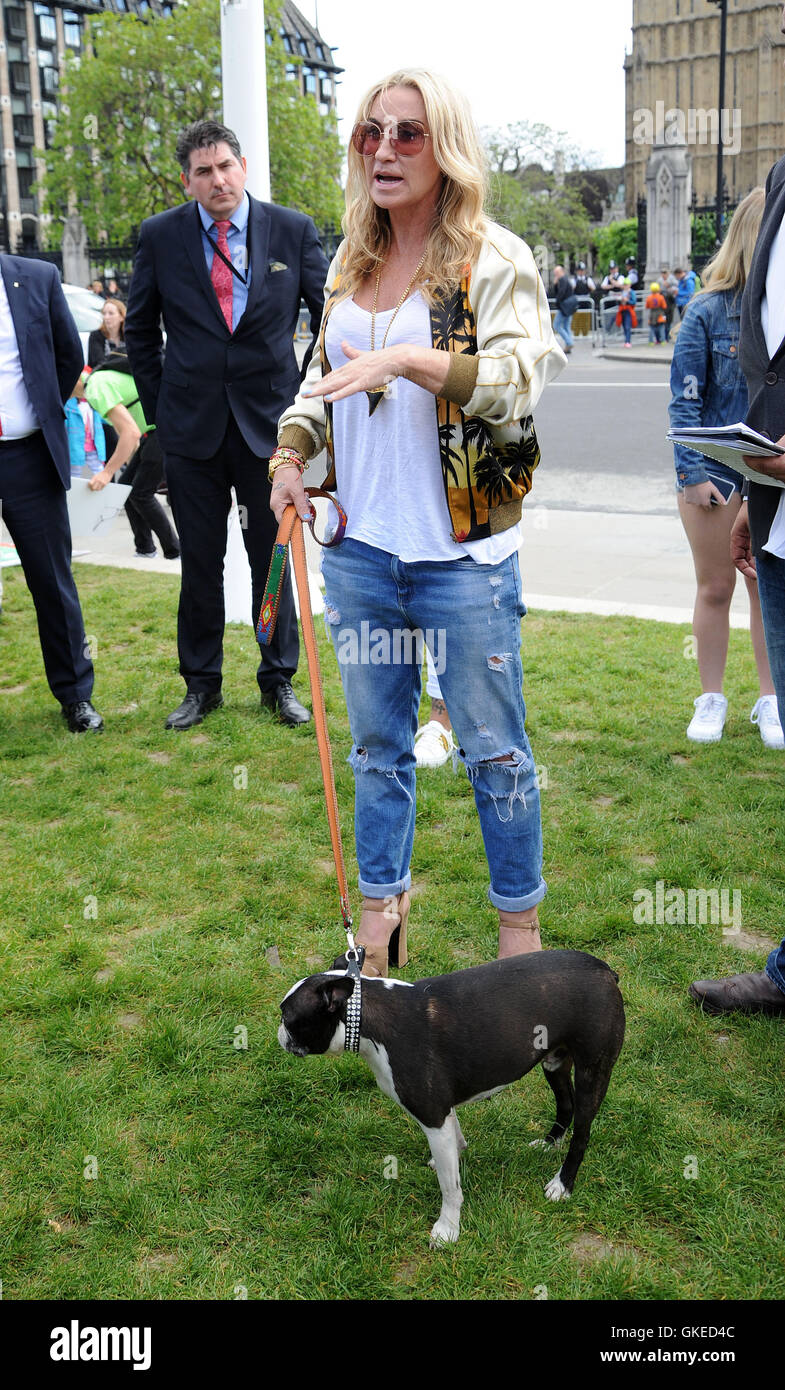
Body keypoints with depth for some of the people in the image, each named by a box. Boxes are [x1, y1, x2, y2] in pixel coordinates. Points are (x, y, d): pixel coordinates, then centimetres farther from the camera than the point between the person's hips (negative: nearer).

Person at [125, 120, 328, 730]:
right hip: (192, 426, 1)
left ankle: (279, 680, 22)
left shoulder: (293, 230, -1)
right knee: (200, 561, 7)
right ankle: (201, 684, 21)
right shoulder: (160, 235, 1)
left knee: (273, 557, 8)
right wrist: (158, 404, 5)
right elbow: (140, 329, 11)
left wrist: (306, 397, 1)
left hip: (270, 421, 0)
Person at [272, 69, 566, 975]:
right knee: (377, 745, 15)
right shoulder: (348, 264, 12)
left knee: (493, 750, 5)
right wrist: (290, 452, 5)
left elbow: (519, 382, -18)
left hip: (463, 558, -5)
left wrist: (409, 358, -30)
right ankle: (379, 920, 31)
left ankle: (520, 930, 23)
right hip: (359, 549, 6)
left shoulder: (494, 261, -5)